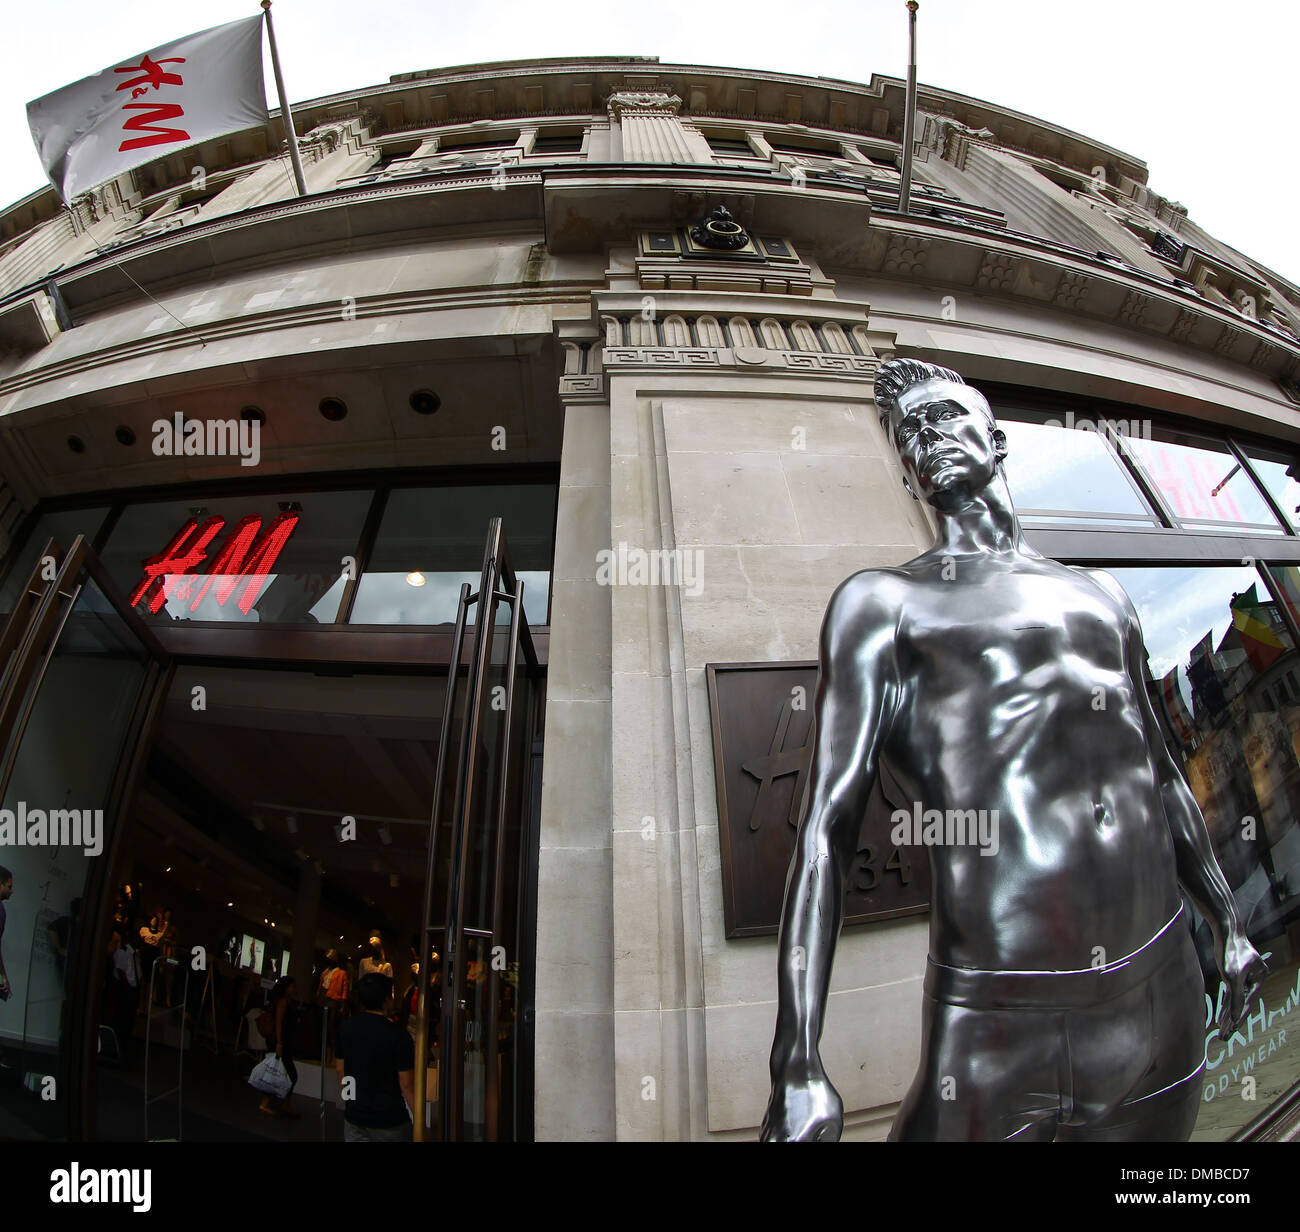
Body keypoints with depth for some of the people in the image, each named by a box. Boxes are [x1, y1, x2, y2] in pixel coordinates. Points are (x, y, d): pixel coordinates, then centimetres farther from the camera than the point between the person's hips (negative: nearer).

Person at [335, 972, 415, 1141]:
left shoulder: (345, 1028, -2)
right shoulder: (399, 1036, -19)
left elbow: (339, 1069, 10)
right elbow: (407, 1086, -16)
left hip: (354, 1117, 5)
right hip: (390, 1121, -5)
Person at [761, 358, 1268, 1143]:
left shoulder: (1100, 598, 14)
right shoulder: (884, 605, -4)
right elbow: (827, 827, -12)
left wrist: (1227, 921, 25)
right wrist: (799, 1063, -17)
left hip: (1166, 998, 6)